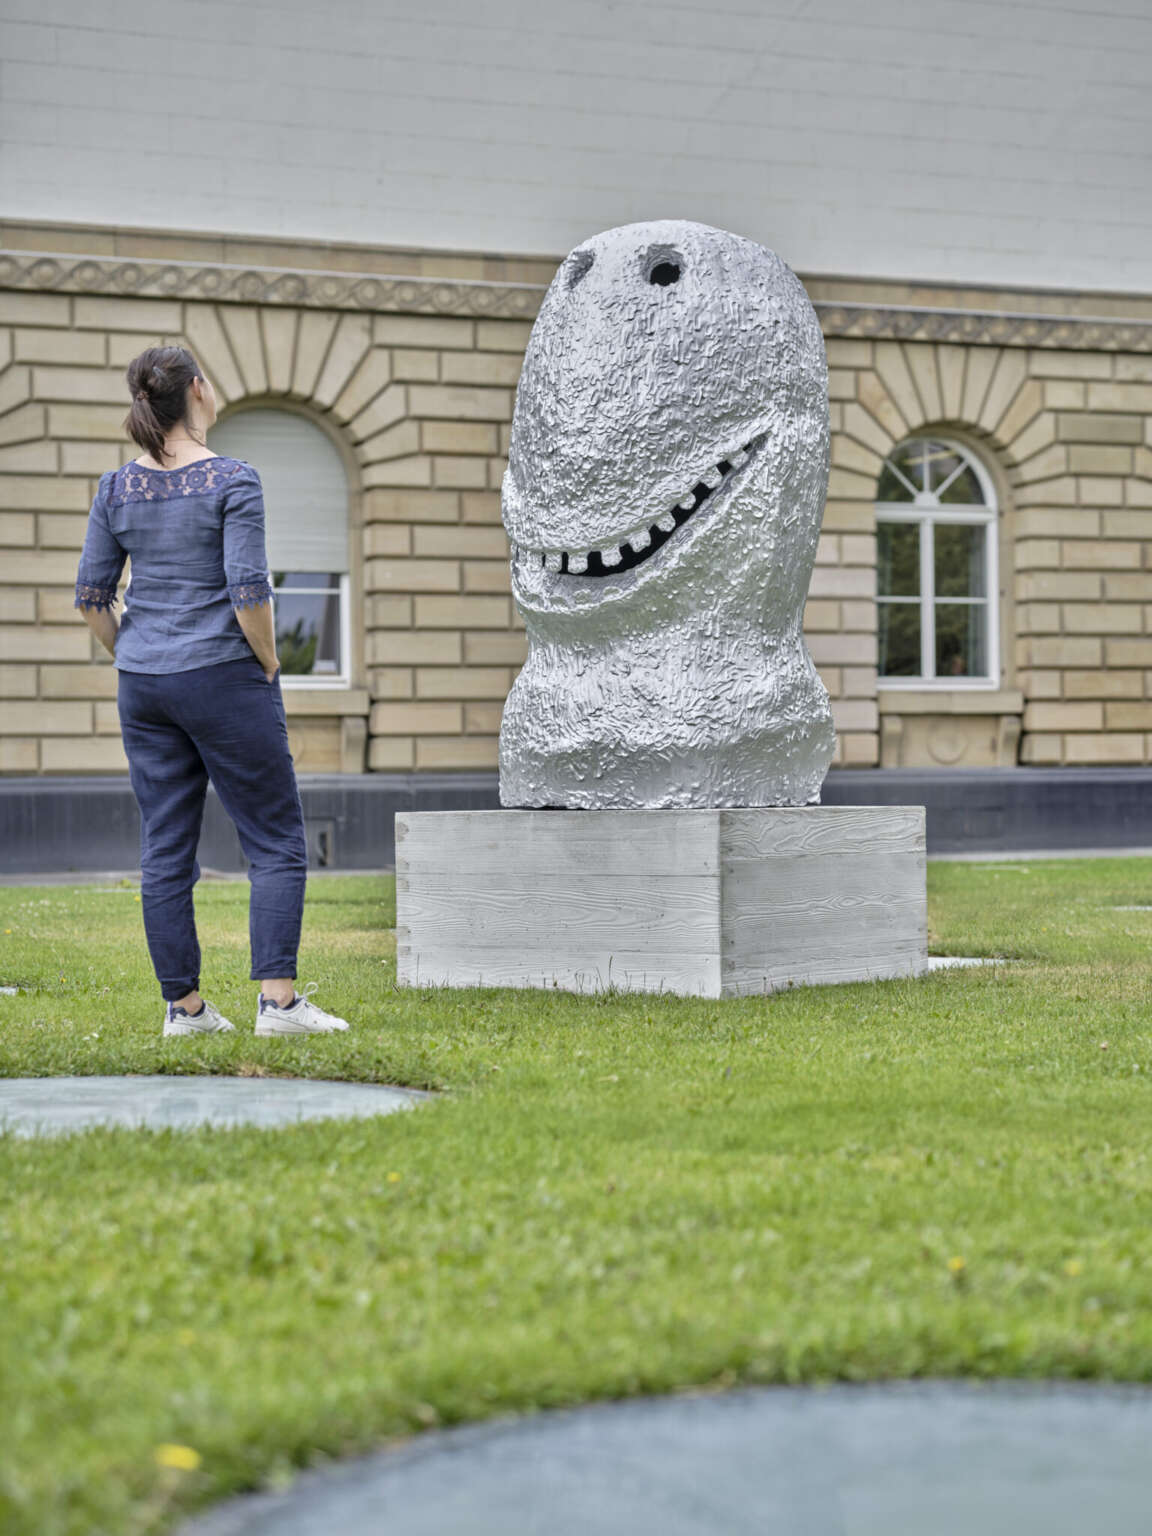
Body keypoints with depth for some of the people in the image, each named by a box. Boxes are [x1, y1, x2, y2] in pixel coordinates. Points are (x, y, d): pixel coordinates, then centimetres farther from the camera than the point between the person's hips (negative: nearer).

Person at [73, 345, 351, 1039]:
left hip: (144, 688, 6)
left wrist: (133, 661, 17)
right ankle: (279, 1000, -5)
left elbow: (92, 594, 8)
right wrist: (269, 666, -3)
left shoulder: (118, 487, 6)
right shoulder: (233, 480, -10)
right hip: (225, 678, -6)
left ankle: (183, 1005, 12)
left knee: (166, 851, 8)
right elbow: (249, 591, -16)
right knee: (278, 843, 1)